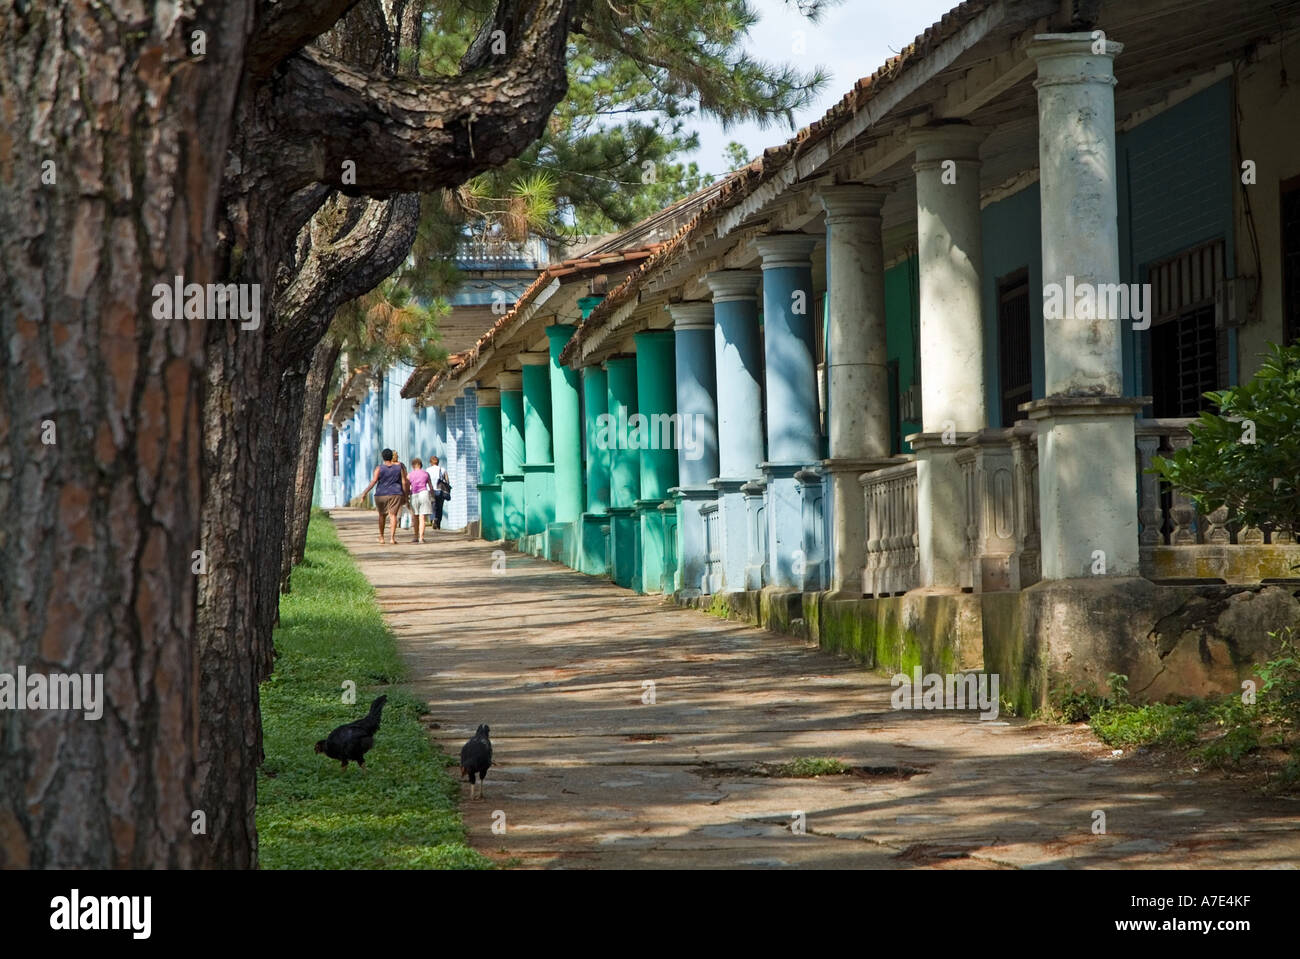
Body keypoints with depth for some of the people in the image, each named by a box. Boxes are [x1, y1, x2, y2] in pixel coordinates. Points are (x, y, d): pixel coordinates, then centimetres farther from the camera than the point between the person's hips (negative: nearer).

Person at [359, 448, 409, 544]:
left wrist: (366, 491, -11)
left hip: (381, 494, 0)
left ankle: (381, 537, 20)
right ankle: (392, 538, -13)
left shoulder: (379, 468, -5)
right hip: (395, 494, 0)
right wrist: (405, 495, 8)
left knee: (382, 515, 15)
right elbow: (404, 482, 1)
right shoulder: (399, 467, 1)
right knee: (393, 515, -3)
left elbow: (374, 481, -15)